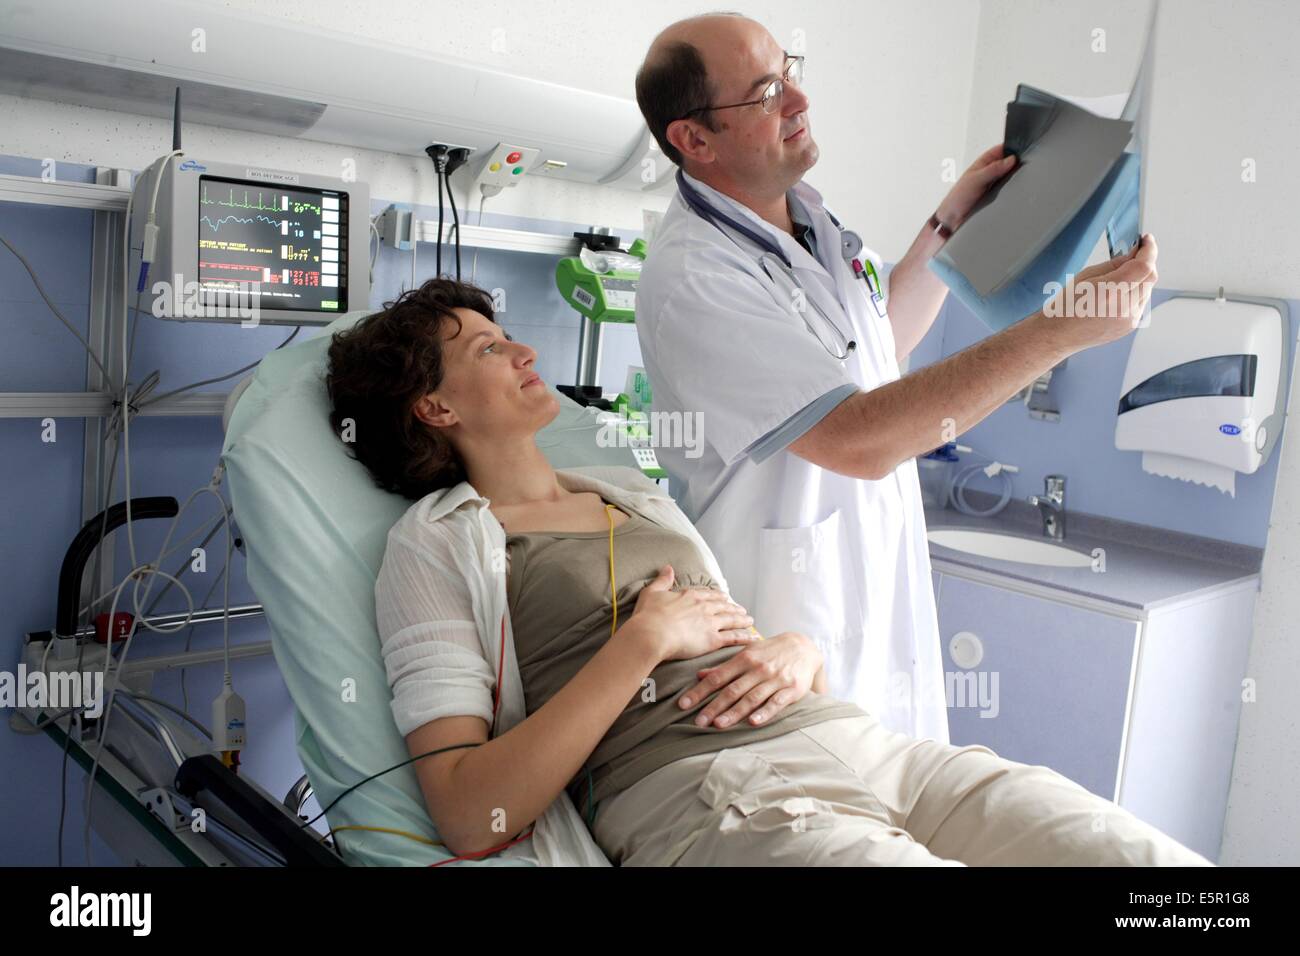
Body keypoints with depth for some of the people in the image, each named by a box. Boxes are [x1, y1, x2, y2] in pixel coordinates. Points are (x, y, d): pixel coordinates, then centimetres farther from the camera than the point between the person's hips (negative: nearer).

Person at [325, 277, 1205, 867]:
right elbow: (472, 818, -8)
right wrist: (645, 640, -8)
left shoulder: (643, 499, 26)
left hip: (860, 740, 7)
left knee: (1185, 869, -12)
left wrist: (797, 651, 3)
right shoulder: (435, 545, 6)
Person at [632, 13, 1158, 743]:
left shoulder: (805, 213, 4)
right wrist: (1061, 330, -29)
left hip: (885, 588, 8)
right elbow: (862, 442, -30)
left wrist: (952, 221, 12)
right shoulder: (691, 278, -25)